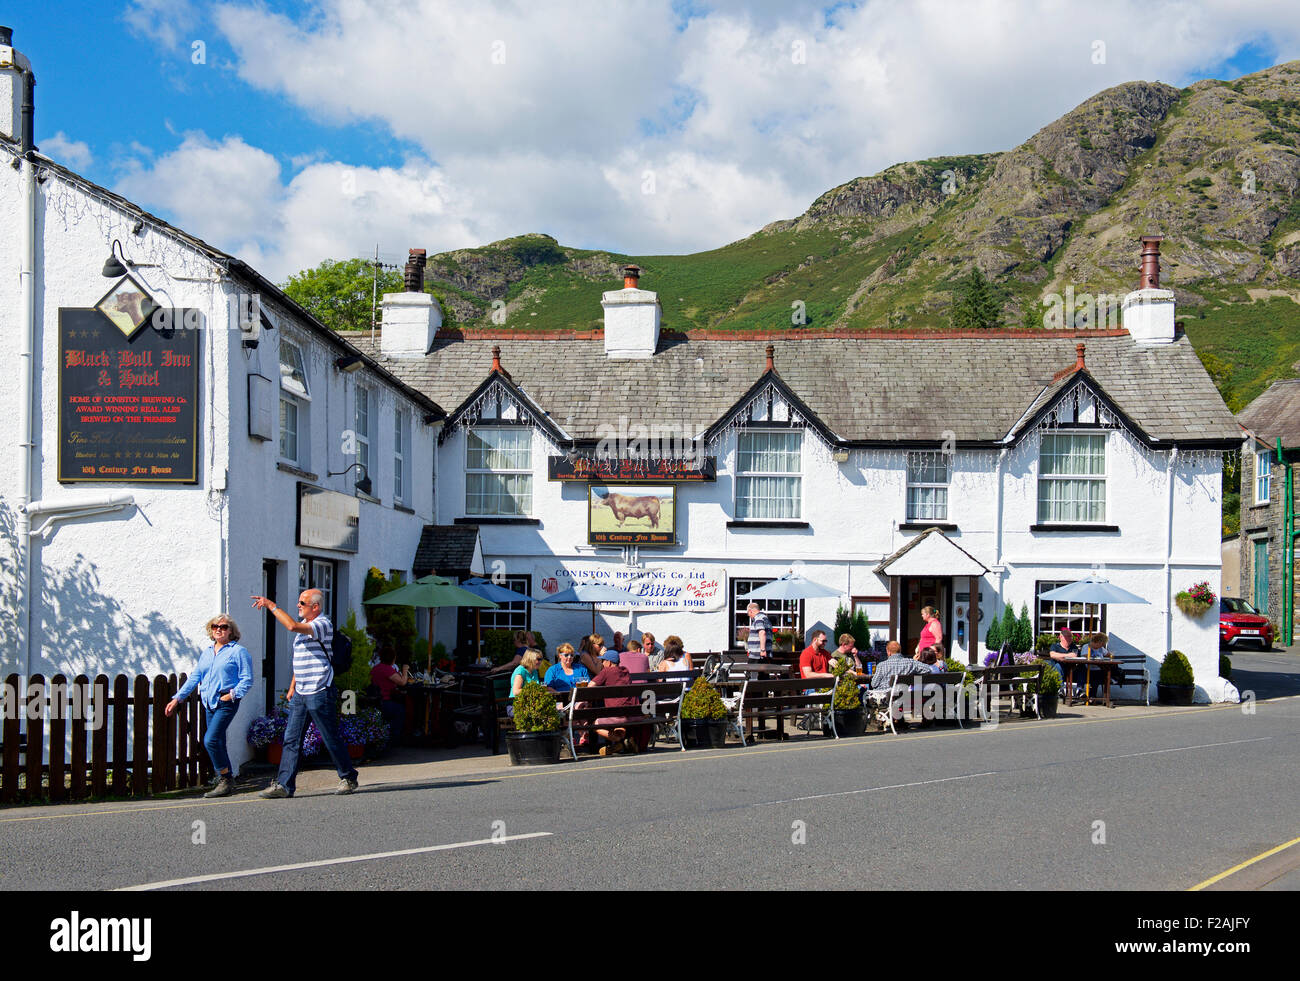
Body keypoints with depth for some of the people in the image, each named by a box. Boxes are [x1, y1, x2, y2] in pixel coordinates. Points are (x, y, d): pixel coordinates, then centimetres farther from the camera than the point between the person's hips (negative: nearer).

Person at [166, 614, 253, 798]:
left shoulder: (238, 651, -1)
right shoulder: (206, 653, 19)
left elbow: (247, 679, -5)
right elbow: (195, 677, 21)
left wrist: (233, 694, -18)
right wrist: (177, 698, 14)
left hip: (226, 704, -7)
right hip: (209, 704, 7)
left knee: (210, 740, -18)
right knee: (217, 744, 7)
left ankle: (226, 780, -8)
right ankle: (226, 783, 13)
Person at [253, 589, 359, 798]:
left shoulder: (323, 624, -13)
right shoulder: (303, 625, 16)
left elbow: (292, 626, -30)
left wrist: (271, 606, -21)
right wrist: (292, 687, 21)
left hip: (319, 693, -8)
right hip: (300, 694, 8)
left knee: (331, 739, 1)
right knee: (291, 739, 2)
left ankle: (348, 778, 16)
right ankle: (284, 784, 1)